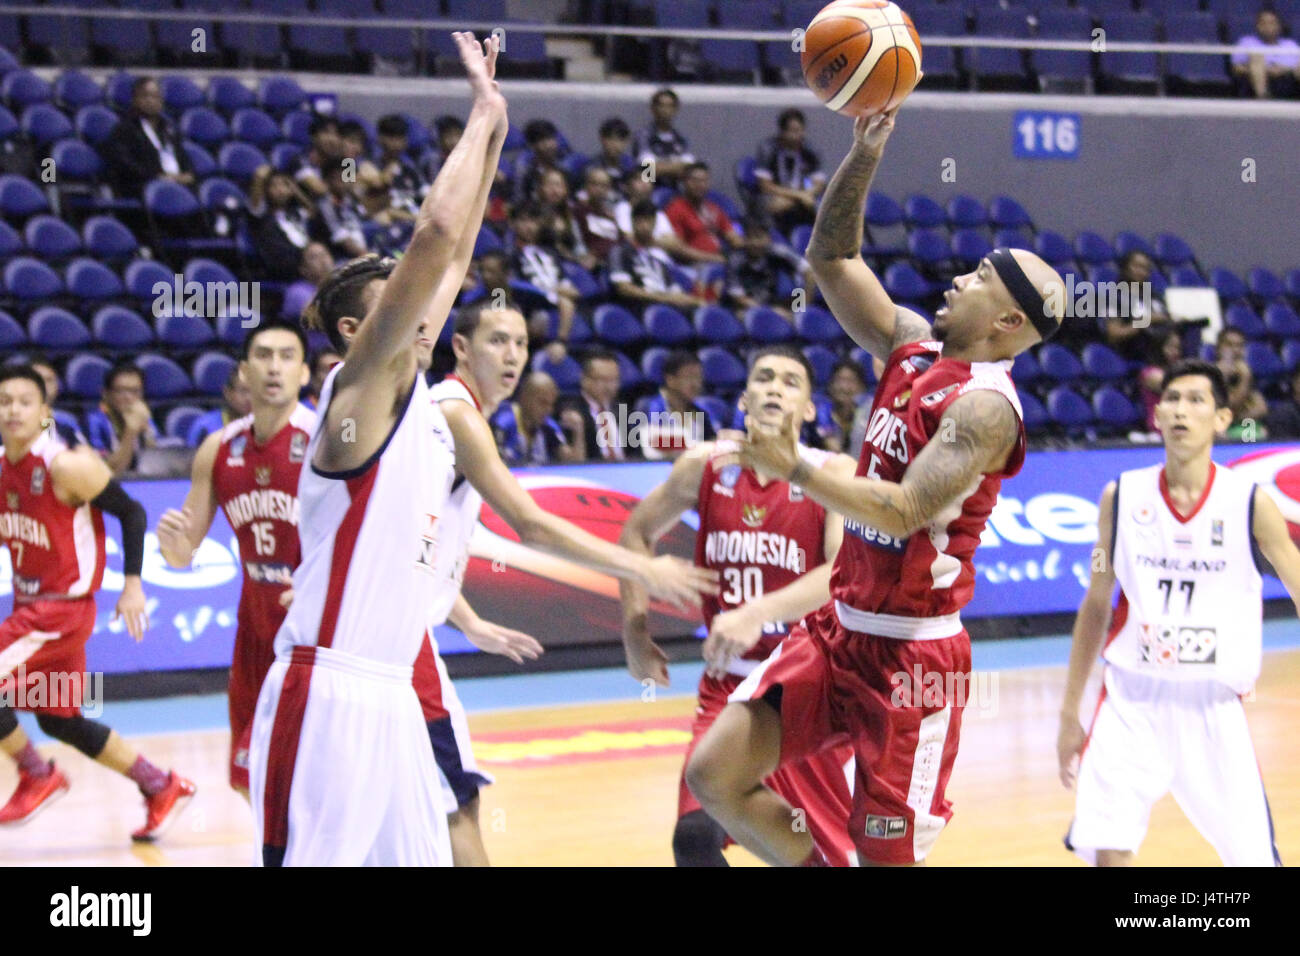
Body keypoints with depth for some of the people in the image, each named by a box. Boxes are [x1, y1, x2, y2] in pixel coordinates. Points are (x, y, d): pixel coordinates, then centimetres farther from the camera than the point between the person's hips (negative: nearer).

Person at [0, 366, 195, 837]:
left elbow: (131, 511, -12)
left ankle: (38, 776, 5)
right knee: (59, 720, 15)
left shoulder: (65, 466, -19)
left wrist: (132, 584, -14)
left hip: (63, 608, -8)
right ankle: (162, 789, 26)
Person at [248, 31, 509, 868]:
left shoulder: (420, 402, 14)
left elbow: (453, 256, 20)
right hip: (326, 694, -9)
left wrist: (492, 138, 19)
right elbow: (436, 236, -16)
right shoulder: (359, 391, -7)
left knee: (424, 858, 8)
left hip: (391, 695, 9)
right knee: (313, 858, -9)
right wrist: (485, 120, -8)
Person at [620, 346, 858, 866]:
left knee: (841, 850, 9)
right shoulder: (706, 466, -2)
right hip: (728, 686, 2)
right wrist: (636, 631, 8)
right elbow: (637, 534, 14)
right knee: (695, 836, -15)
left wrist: (757, 614, -40)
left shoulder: (834, 474, -12)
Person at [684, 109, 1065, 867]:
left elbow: (905, 512, -27)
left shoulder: (984, 405, -17)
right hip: (840, 631, 8)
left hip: (912, 654, -8)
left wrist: (795, 471, -28)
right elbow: (832, 257, 11)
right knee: (715, 777, 2)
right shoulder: (914, 349, 7)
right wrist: (864, 155, -1)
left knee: (886, 852, -3)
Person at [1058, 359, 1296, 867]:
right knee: (1108, 851, -11)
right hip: (1132, 698, 1)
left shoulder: (1251, 503, -6)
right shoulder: (1121, 497, 0)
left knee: (1255, 856, 0)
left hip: (1213, 705, -1)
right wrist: (1069, 713, 11)